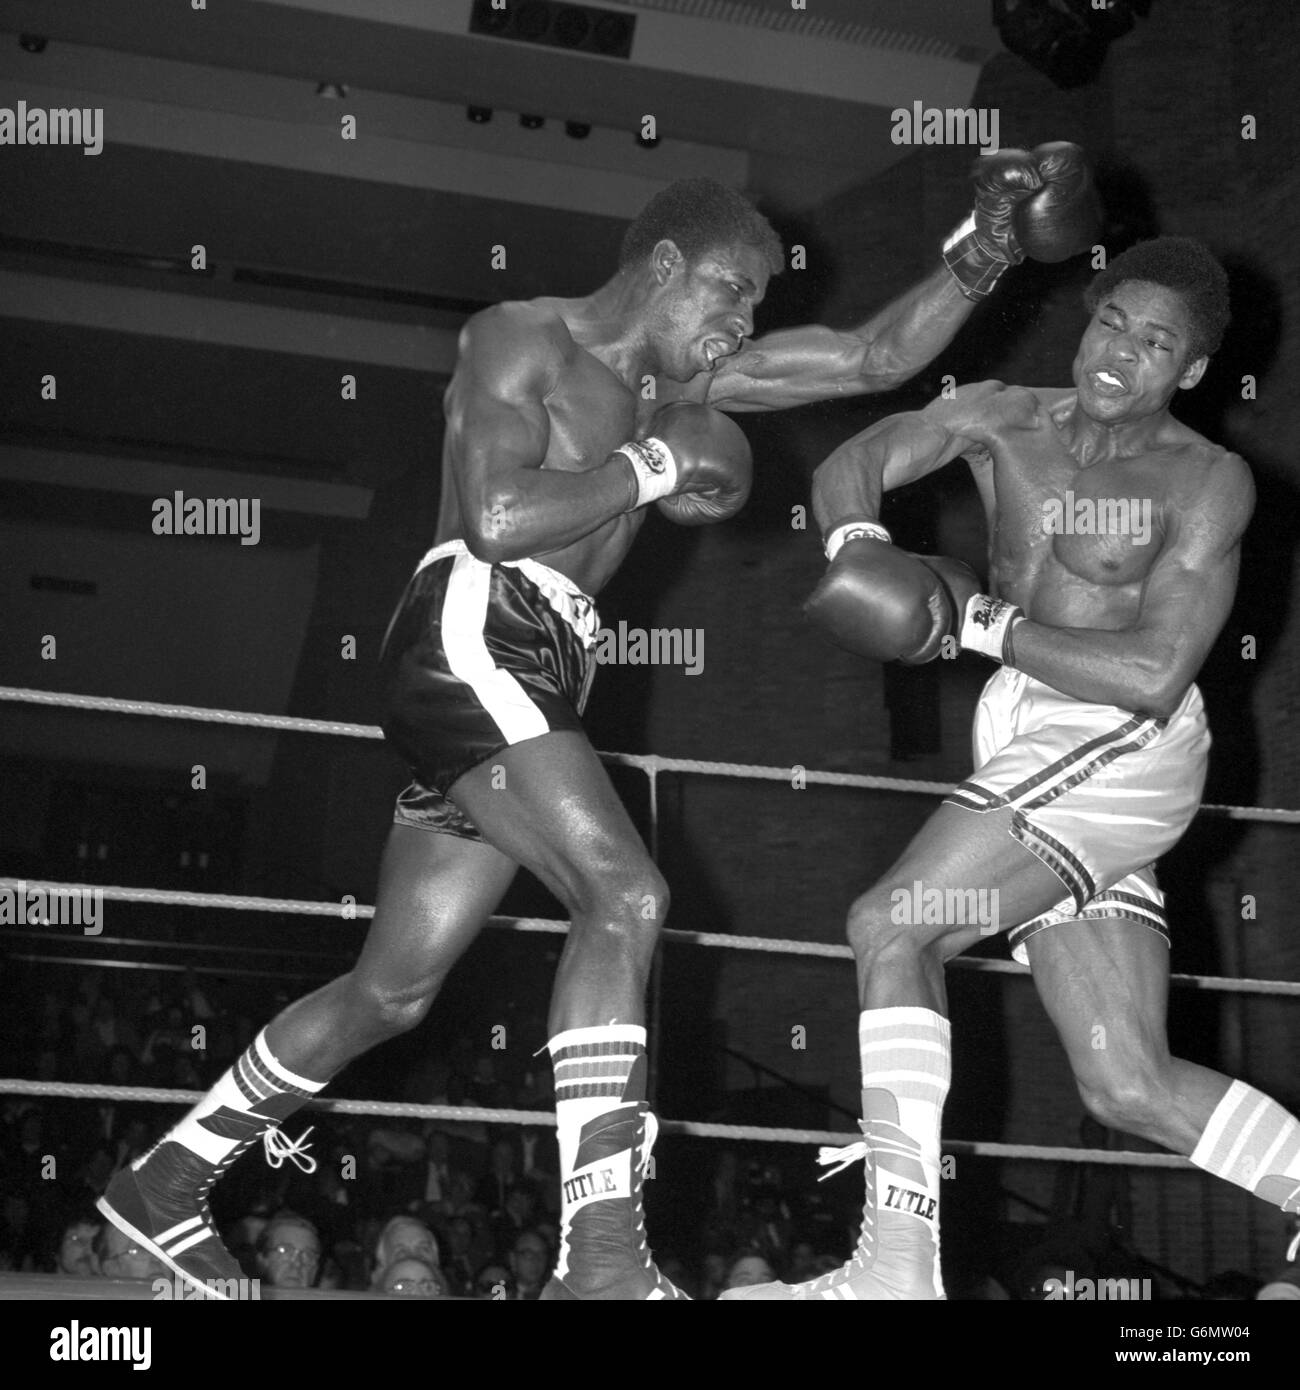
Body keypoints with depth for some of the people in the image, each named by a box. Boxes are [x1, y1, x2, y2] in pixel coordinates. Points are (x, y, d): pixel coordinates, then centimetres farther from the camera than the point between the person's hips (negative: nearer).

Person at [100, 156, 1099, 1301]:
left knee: (396, 990, 12)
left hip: (535, 681, 9)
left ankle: (166, 1181, 25)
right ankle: (602, 1249, -27)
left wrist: (982, 254, 7)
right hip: (474, 631, -9)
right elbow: (496, 518, -16)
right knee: (625, 896, -23)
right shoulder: (521, 339, 0)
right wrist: (659, 463, -7)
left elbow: (877, 358, 18)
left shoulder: (679, 381, 22)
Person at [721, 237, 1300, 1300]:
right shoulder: (1004, 422, 14)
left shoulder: (1206, 482, -3)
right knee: (1129, 1085, 2)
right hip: (1033, 754, 6)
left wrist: (984, 623, -12)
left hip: (1122, 743, -6)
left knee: (890, 925, -19)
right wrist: (858, 544, -13)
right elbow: (853, 467, 9)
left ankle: (900, 1257, -20)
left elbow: (1154, 673, -14)